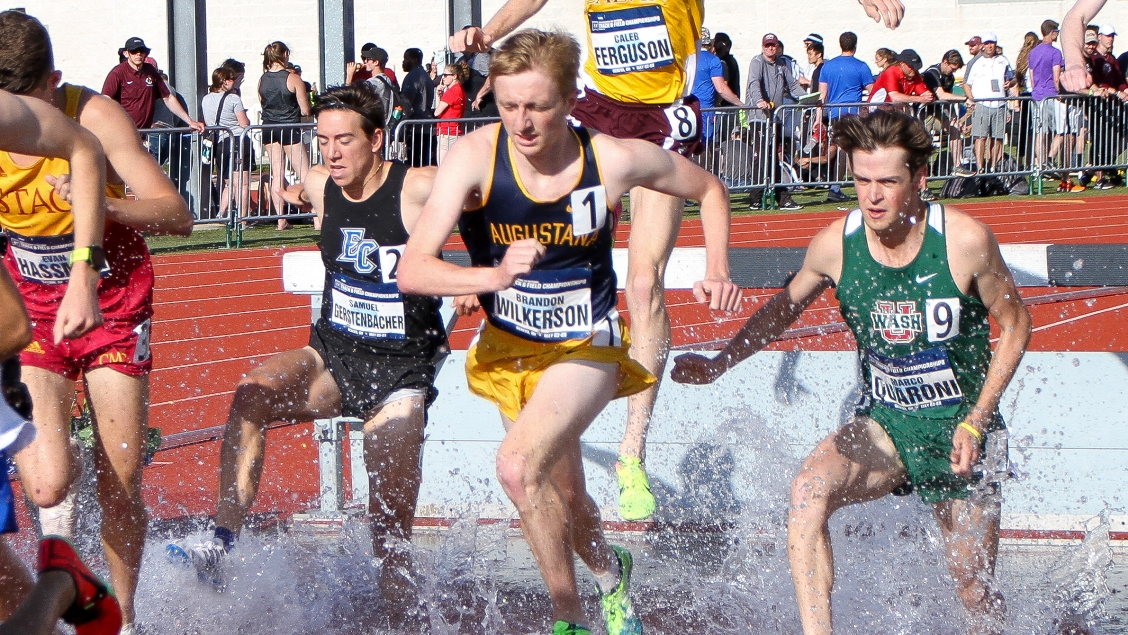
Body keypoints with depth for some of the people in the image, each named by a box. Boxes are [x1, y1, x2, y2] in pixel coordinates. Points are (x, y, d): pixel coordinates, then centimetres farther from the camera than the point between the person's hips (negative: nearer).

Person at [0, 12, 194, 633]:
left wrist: (99, 204, -35)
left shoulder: (95, 117, -19)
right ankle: (65, 472, 20)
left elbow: (177, 215, -19)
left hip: (113, 309, -1)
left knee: (121, 489, 2)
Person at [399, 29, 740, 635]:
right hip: (510, 350, 3)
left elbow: (709, 189, 3)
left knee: (518, 466, -27)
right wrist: (493, 276, -45)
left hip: (586, 349, -3)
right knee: (561, 496, 18)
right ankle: (609, 572, 52)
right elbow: (412, 271, -29)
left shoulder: (616, 160, -18)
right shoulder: (475, 157, -21)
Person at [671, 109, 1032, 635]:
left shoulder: (966, 241, -19)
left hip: (957, 432, -1)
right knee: (809, 488, -30)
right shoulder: (835, 245, -11)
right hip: (883, 424, 2)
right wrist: (719, 364, 4)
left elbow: (1015, 325, -5)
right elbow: (784, 307, 10)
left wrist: (976, 422, -12)